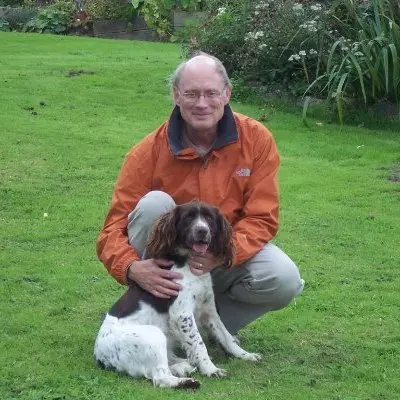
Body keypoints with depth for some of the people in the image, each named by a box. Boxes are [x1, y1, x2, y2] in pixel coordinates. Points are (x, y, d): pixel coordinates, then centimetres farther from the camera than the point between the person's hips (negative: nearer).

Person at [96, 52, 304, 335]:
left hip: (229, 256, 1)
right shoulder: (149, 152, -14)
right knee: (154, 204, -29)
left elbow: (262, 218, -12)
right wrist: (133, 268, -38)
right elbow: (115, 228, -15)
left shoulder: (257, 139, -12)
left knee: (285, 281, -26)